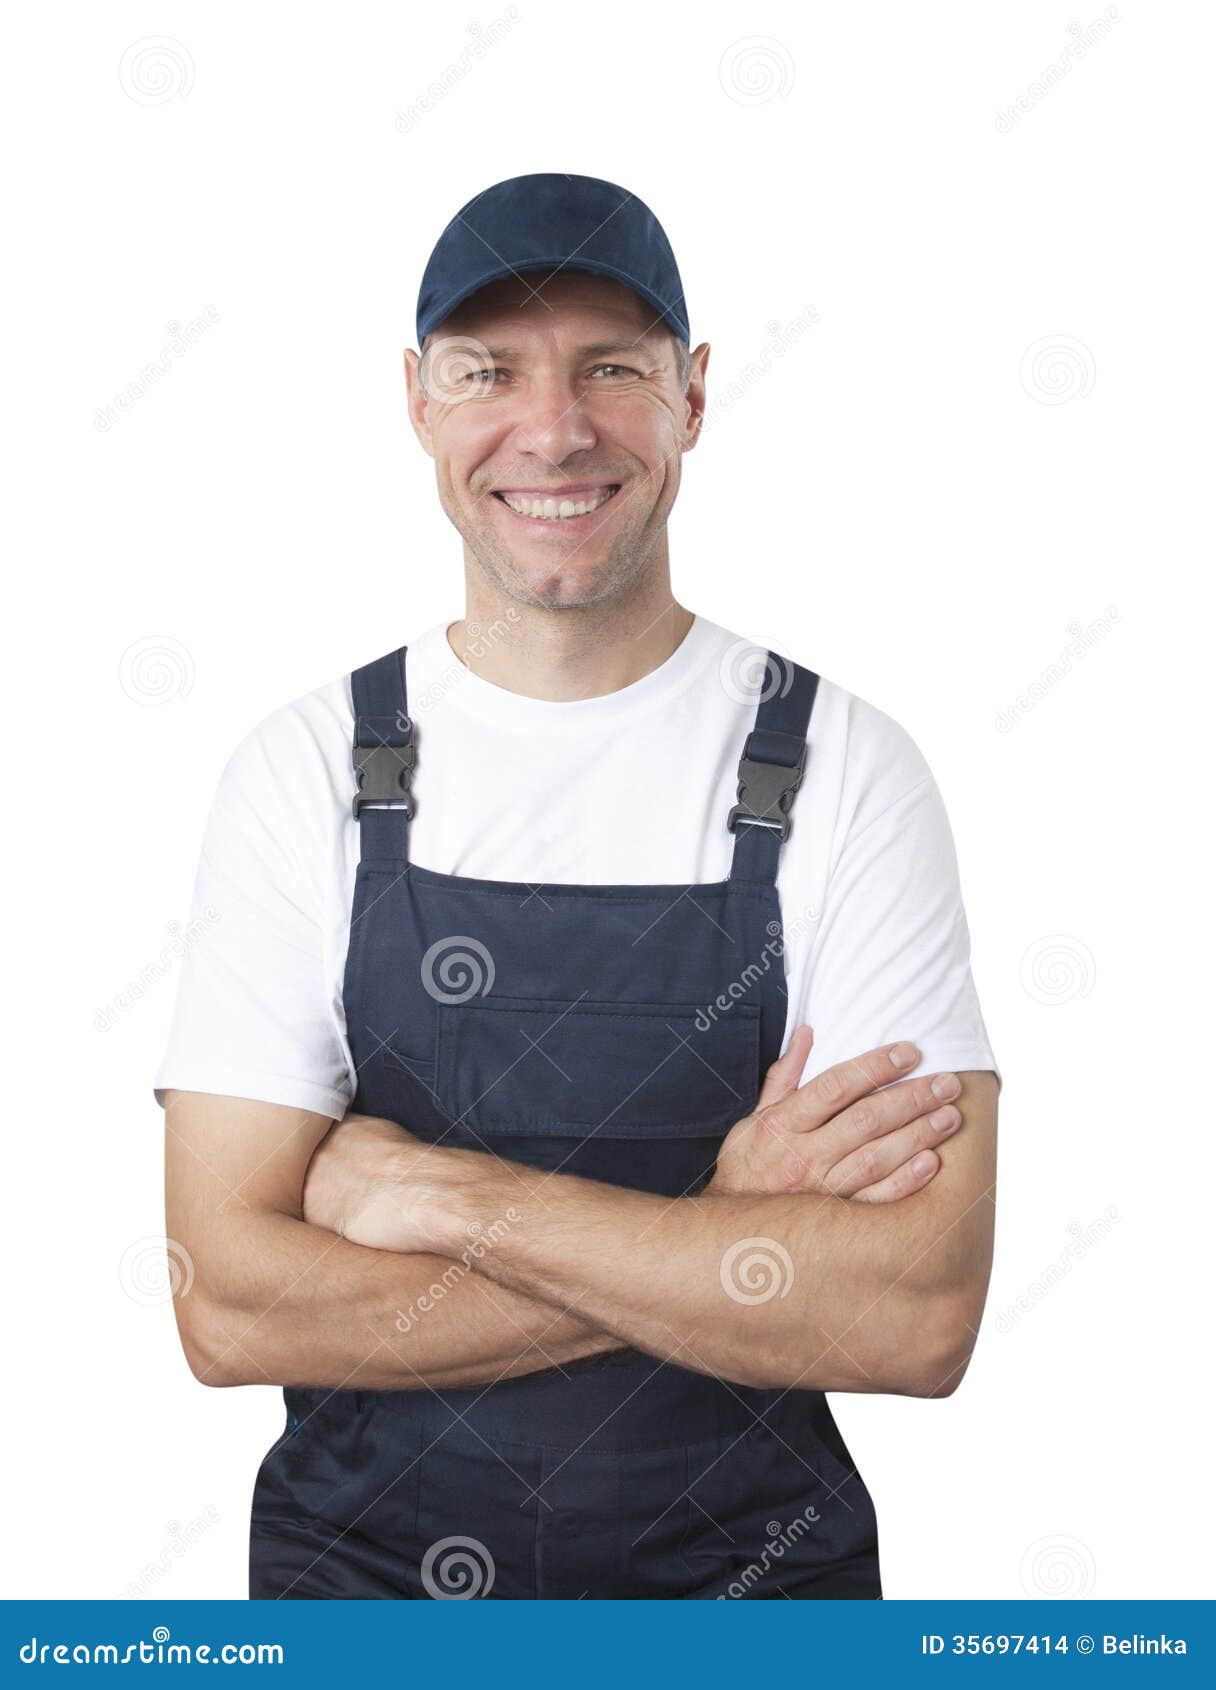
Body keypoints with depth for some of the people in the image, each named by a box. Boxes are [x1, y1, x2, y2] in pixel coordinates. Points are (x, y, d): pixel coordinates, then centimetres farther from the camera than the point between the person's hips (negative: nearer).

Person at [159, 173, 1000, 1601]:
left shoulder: (845, 769, -10)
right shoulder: (305, 771, -7)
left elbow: (921, 1320, -19)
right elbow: (230, 1307, -14)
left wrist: (439, 1194, -20)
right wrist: (720, 1240, -20)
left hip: (754, 1575, 0)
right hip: (359, 1569, 1)